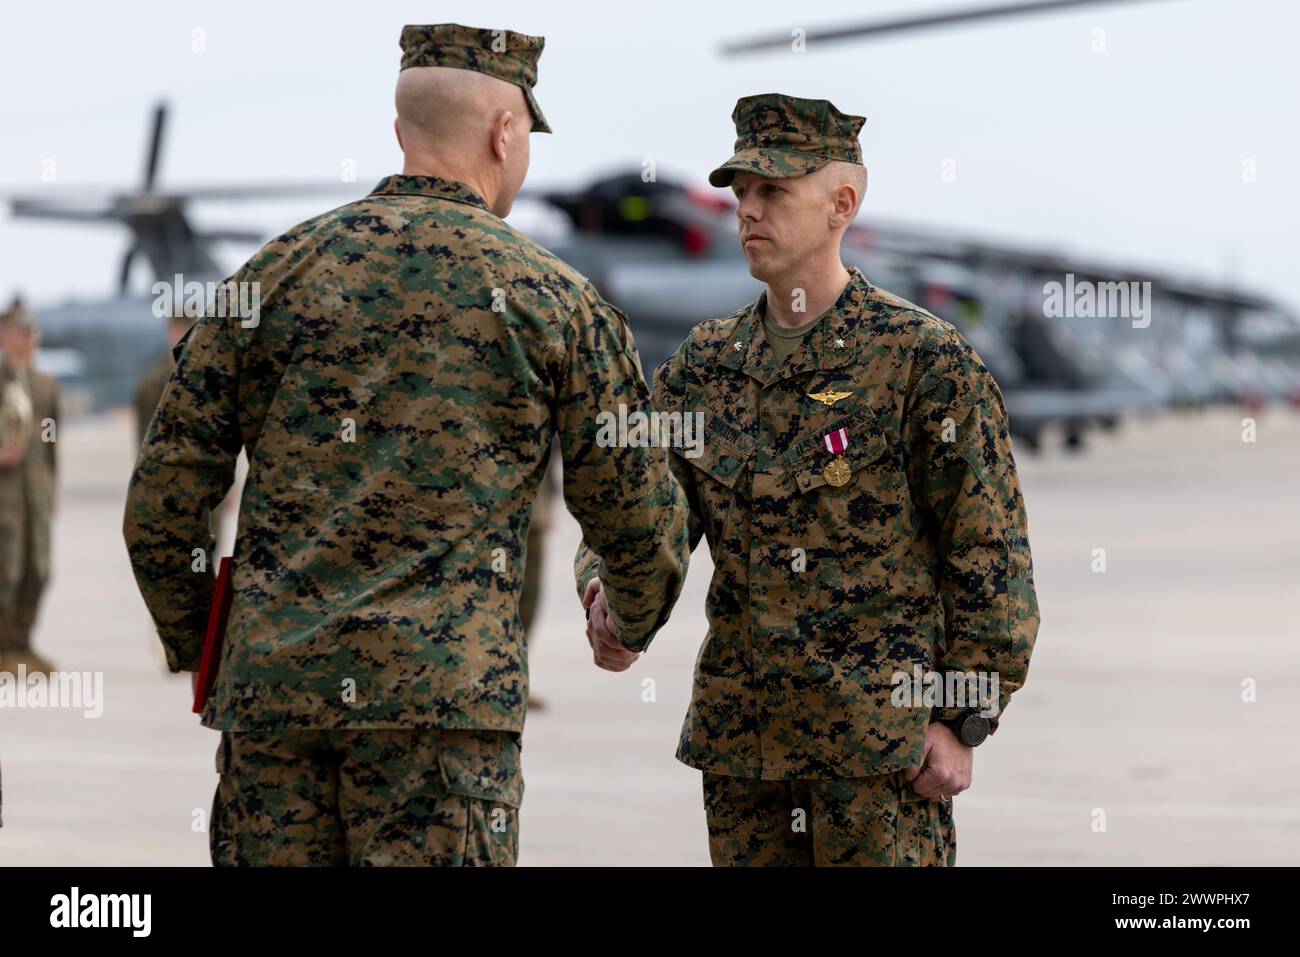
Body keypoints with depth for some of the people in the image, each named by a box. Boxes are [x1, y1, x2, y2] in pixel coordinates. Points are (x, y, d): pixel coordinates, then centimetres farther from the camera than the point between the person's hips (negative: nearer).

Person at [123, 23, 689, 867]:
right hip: (446, 688, -3)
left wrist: (198, 653, 24)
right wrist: (634, 624, 32)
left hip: (270, 683, 3)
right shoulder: (556, 302, 3)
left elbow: (163, 505, 9)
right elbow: (640, 520, 10)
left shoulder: (277, 272, 9)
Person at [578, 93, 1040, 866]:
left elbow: (993, 558, -7)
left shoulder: (927, 360, -6)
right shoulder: (706, 365, 11)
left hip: (881, 740, -6)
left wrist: (962, 722, -10)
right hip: (740, 739, 6)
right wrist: (609, 598, -13)